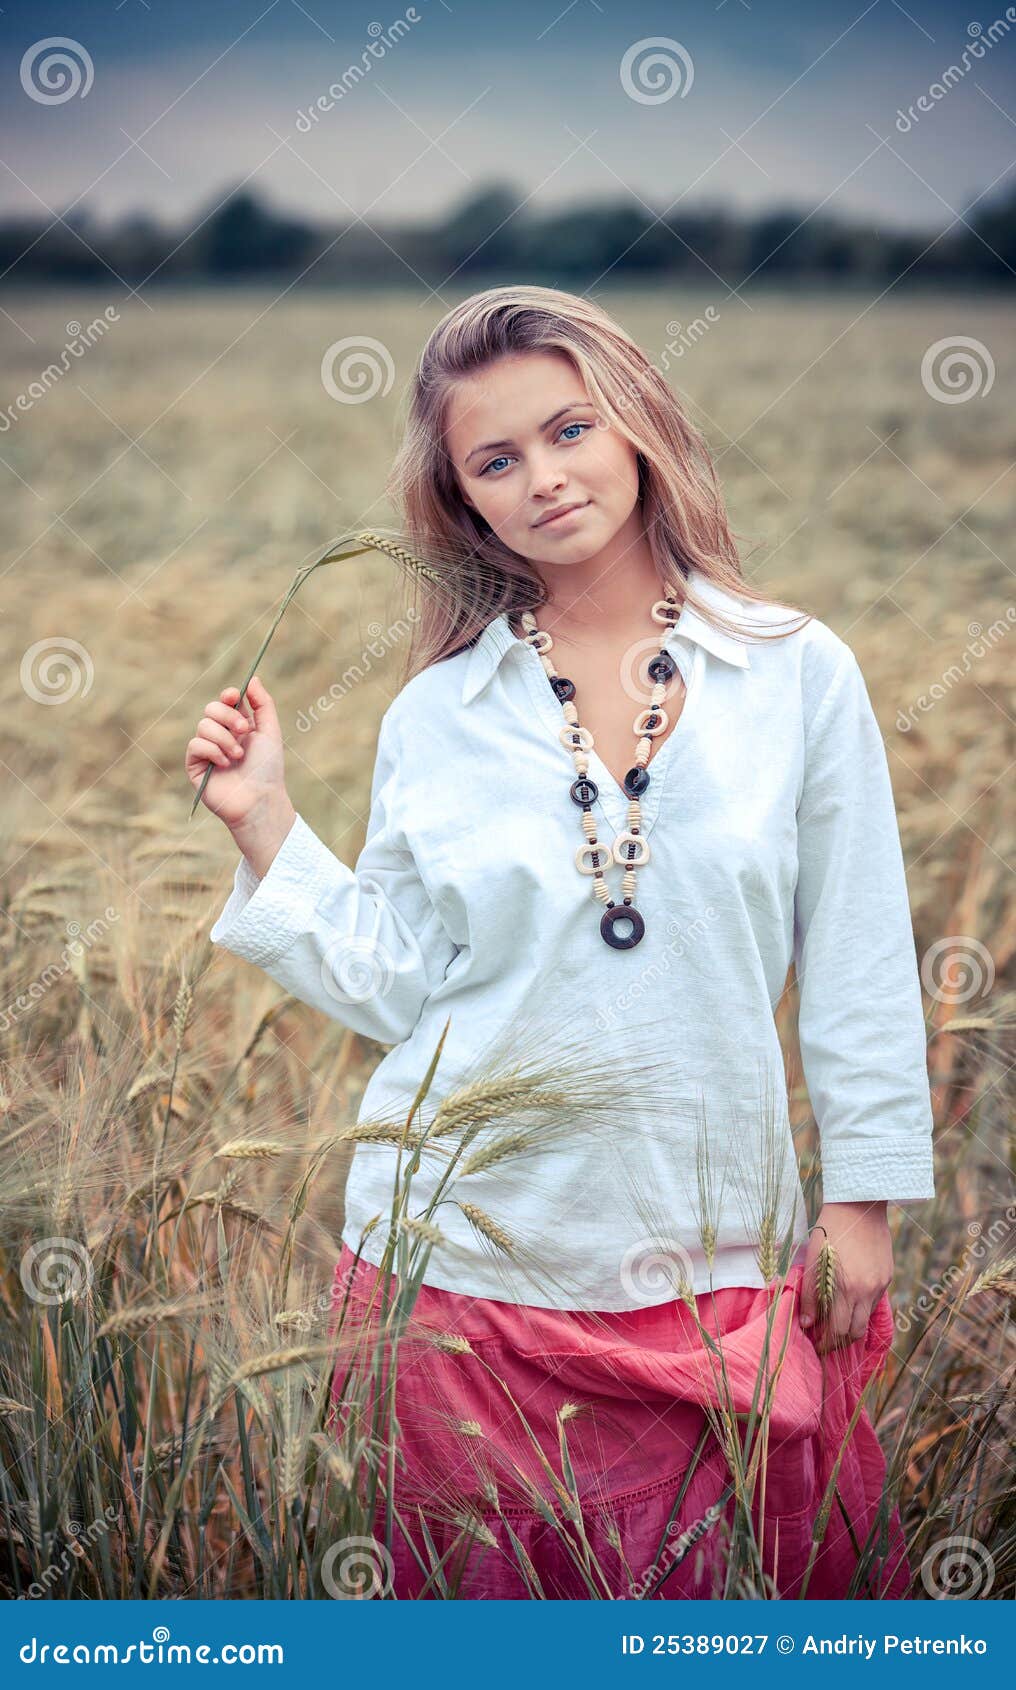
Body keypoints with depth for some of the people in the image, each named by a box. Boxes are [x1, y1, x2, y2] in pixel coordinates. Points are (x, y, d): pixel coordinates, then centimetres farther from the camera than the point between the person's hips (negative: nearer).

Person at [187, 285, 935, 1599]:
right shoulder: (433, 719, 2)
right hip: (473, 1242, 1)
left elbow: (860, 959, 2)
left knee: (742, 1577, 5)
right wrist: (264, 824, -4)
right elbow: (392, 986, 0)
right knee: (503, 1587, 10)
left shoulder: (798, 674, 0)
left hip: (714, 1248, 0)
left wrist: (862, 1199, 1)